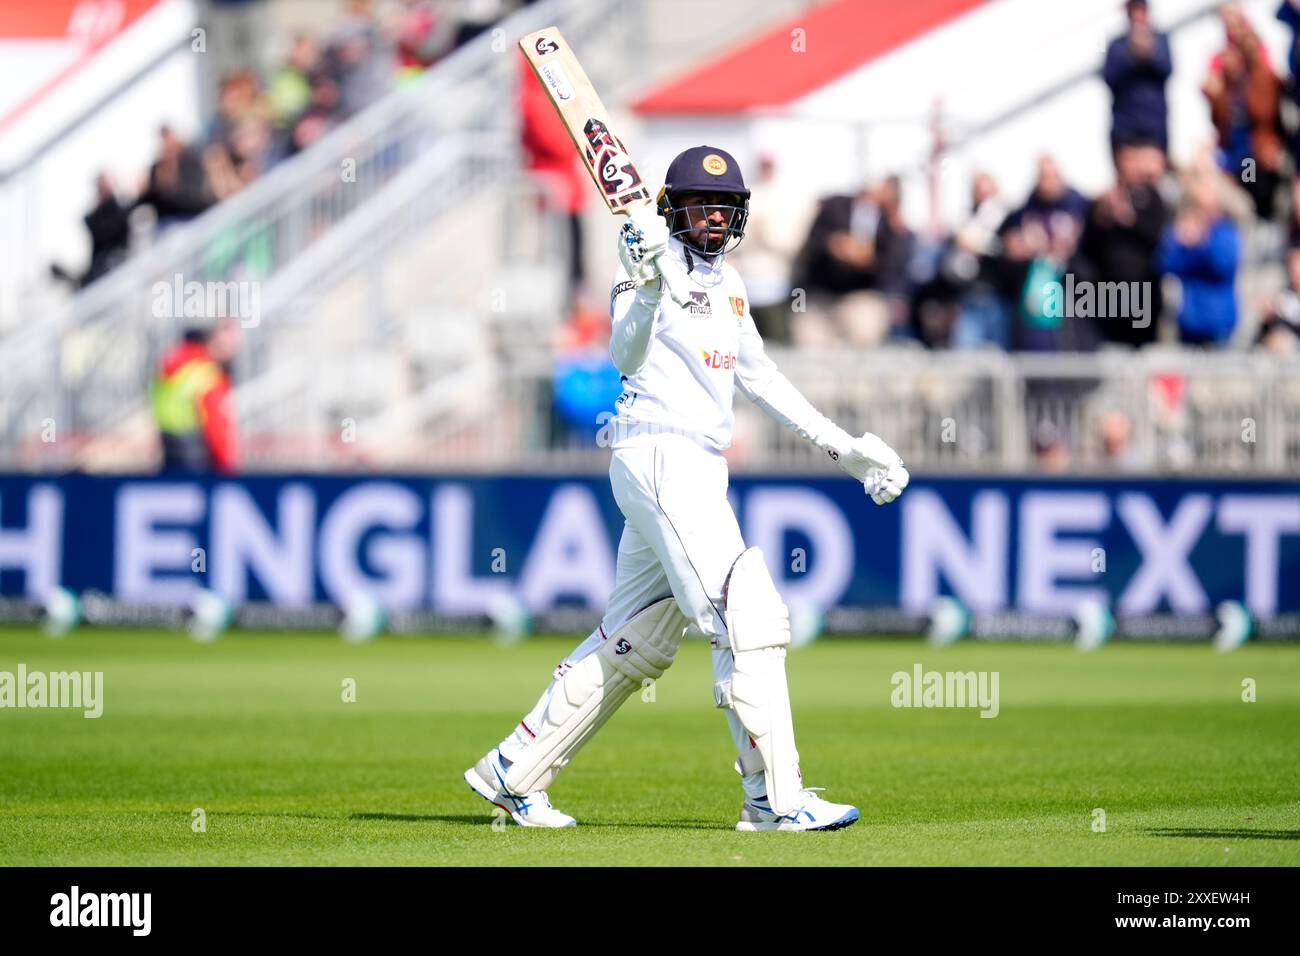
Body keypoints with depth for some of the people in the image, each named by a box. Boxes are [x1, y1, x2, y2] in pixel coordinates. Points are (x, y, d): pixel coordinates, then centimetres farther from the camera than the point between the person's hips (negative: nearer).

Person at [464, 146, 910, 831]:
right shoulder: (654, 265, -8)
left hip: (699, 467, 9)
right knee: (748, 616, -16)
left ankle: (512, 773, 20)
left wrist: (844, 448, 24)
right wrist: (647, 285, -41)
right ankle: (775, 799, -17)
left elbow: (760, 380, 26)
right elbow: (627, 357, -24)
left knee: (636, 643, 12)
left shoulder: (726, 282, 18)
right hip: (658, 457, -9)